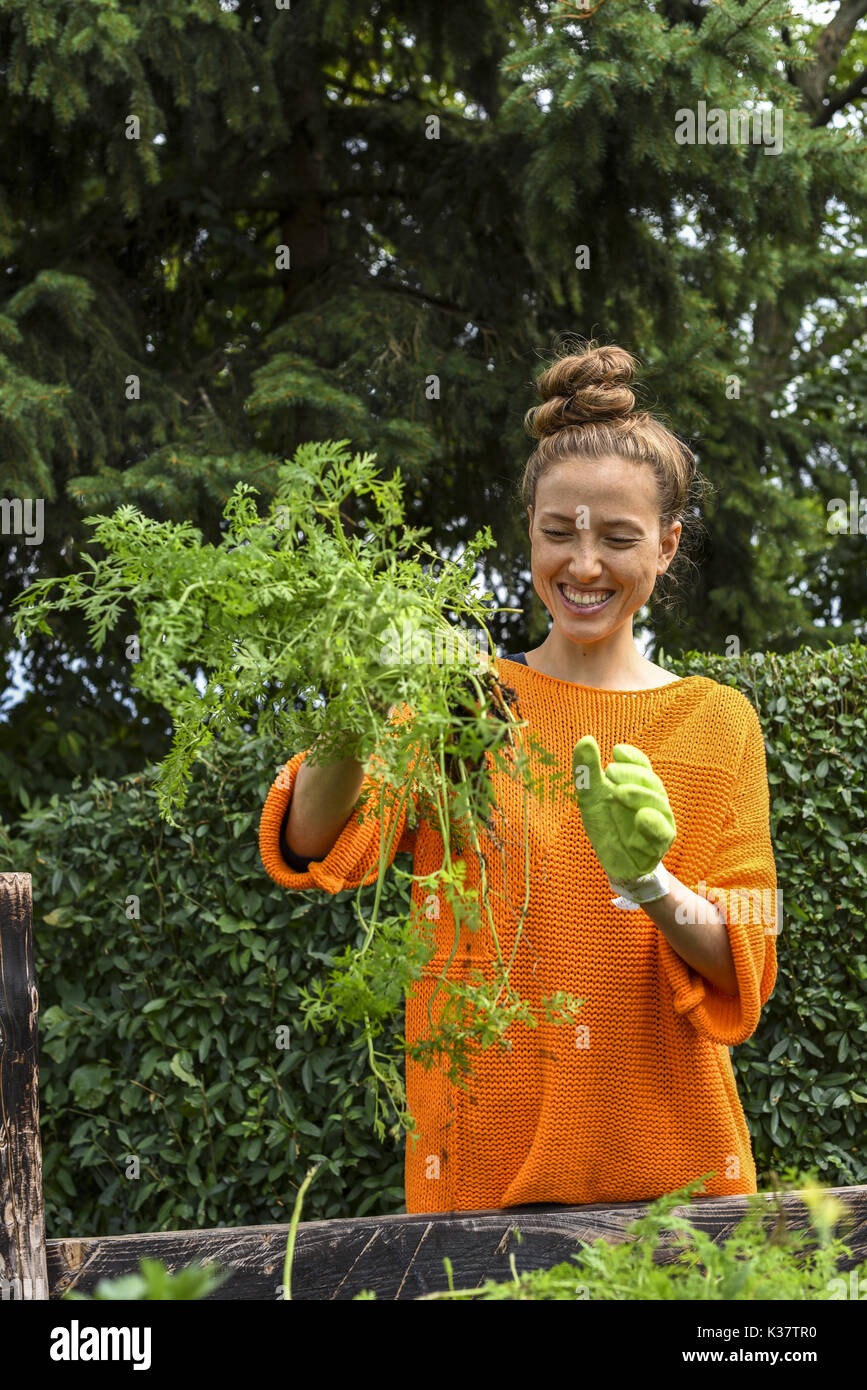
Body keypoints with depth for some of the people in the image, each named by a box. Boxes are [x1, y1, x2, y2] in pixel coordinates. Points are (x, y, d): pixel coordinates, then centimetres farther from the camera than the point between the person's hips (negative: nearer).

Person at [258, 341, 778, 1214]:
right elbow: (314, 849, -13)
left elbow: (743, 972, -1)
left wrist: (648, 881, -21)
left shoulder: (715, 722, 6)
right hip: (483, 1167, -1)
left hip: (670, 1167, 1)